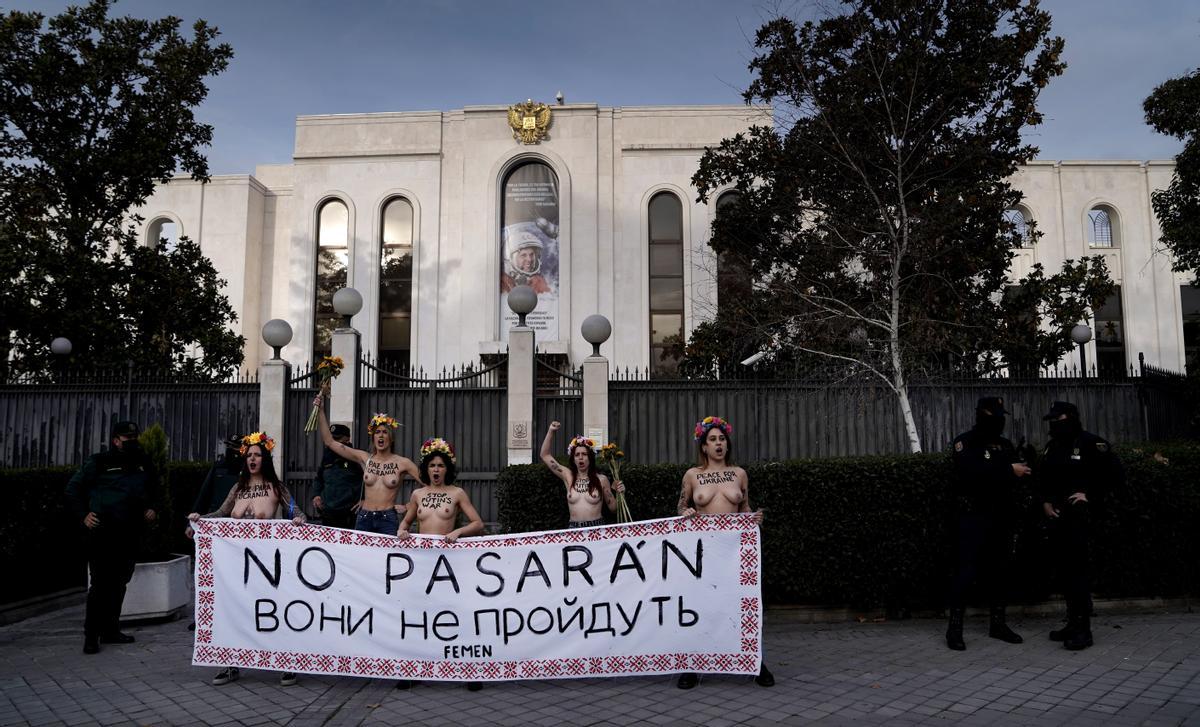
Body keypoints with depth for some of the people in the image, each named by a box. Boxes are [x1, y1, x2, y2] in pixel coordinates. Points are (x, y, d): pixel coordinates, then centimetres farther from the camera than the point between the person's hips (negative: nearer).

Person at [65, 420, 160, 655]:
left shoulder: (143, 464, 15)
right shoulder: (99, 462, 1)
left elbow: (156, 489, 28)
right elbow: (73, 488, 4)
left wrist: (153, 508, 13)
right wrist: (83, 515, -5)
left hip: (130, 534, 5)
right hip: (102, 533, -5)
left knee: (119, 583, 11)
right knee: (101, 583, -7)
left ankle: (110, 630, 21)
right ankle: (91, 636, 2)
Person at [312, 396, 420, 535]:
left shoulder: (402, 463, -1)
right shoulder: (364, 458, 6)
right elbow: (329, 441, 5)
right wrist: (321, 411, 1)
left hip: (388, 520, -2)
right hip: (364, 518, 3)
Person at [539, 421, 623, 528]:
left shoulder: (601, 479, 5)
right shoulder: (568, 476, 8)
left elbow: (613, 508, 12)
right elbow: (545, 455, 9)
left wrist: (617, 492, -5)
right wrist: (551, 431, 3)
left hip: (597, 528, -2)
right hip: (573, 528, 2)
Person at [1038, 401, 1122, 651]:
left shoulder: (1090, 443, -6)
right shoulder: (1052, 446, 16)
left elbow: (1115, 471, -7)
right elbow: (1042, 478, 24)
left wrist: (1089, 494, -10)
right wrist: (1045, 502, 9)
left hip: (1077, 514, -7)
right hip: (1057, 515, 8)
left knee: (1077, 567, -10)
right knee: (1063, 568, 10)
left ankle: (1083, 629, -6)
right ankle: (1073, 623, 19)